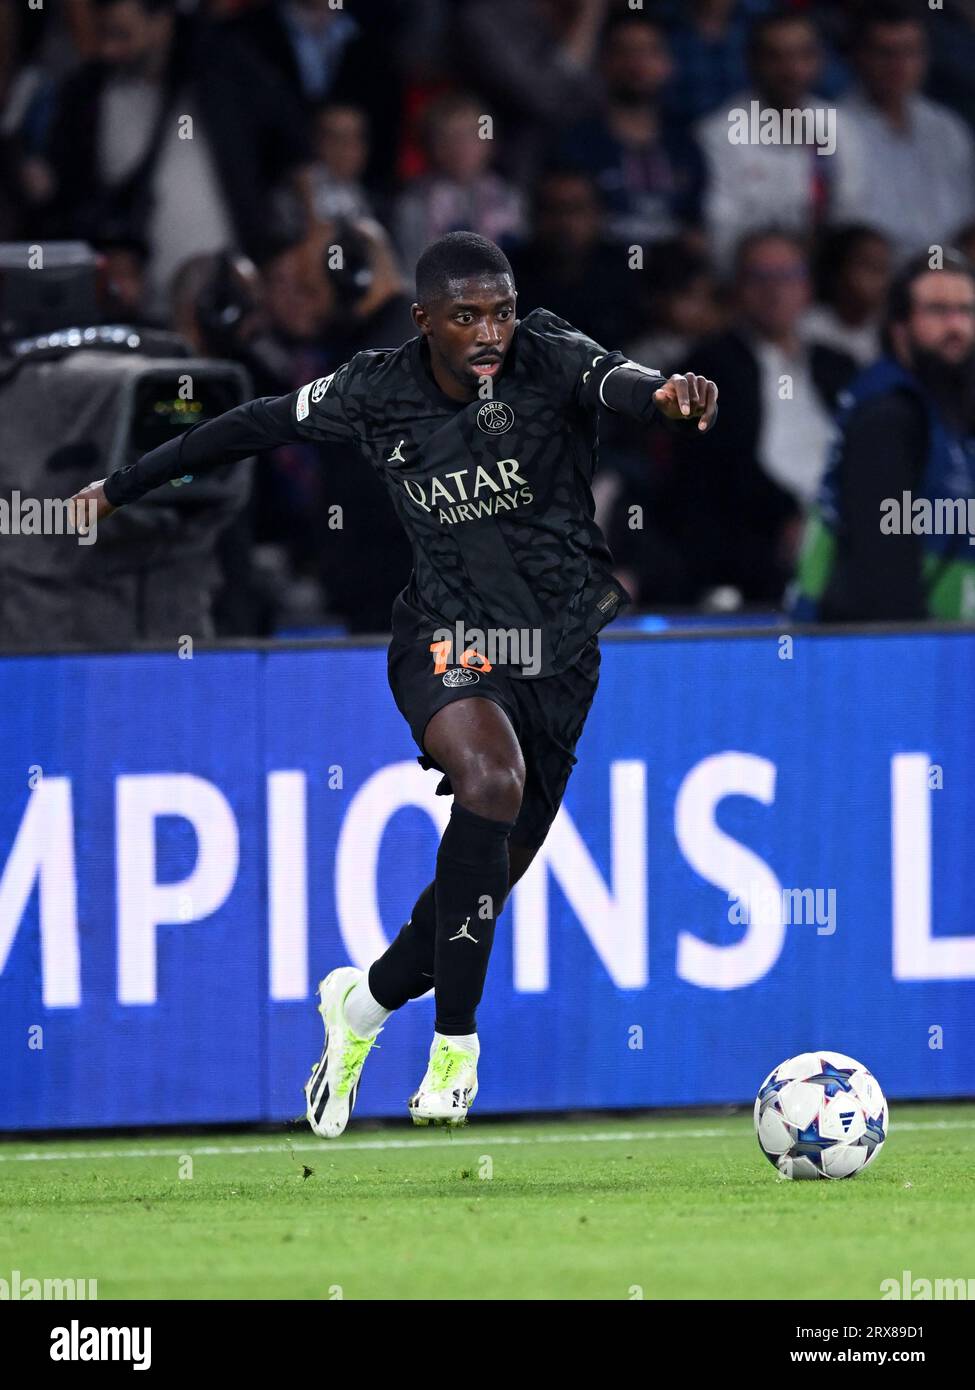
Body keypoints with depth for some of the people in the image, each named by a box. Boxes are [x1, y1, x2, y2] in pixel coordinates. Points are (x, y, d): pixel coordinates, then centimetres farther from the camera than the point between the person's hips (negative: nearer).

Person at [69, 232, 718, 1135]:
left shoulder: (548, 359, -11)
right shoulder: (376, 393, -5)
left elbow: (611, 380, -34)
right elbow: (258, 425, 11)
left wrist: (662, 395, -59)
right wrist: (124, 486, 21)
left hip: (560, 650, 2)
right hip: (446, 643, -2)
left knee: (487, 879, 7)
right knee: (491, 780, -32)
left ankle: (364, 1003, 36)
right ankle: (455, 1044, -25)